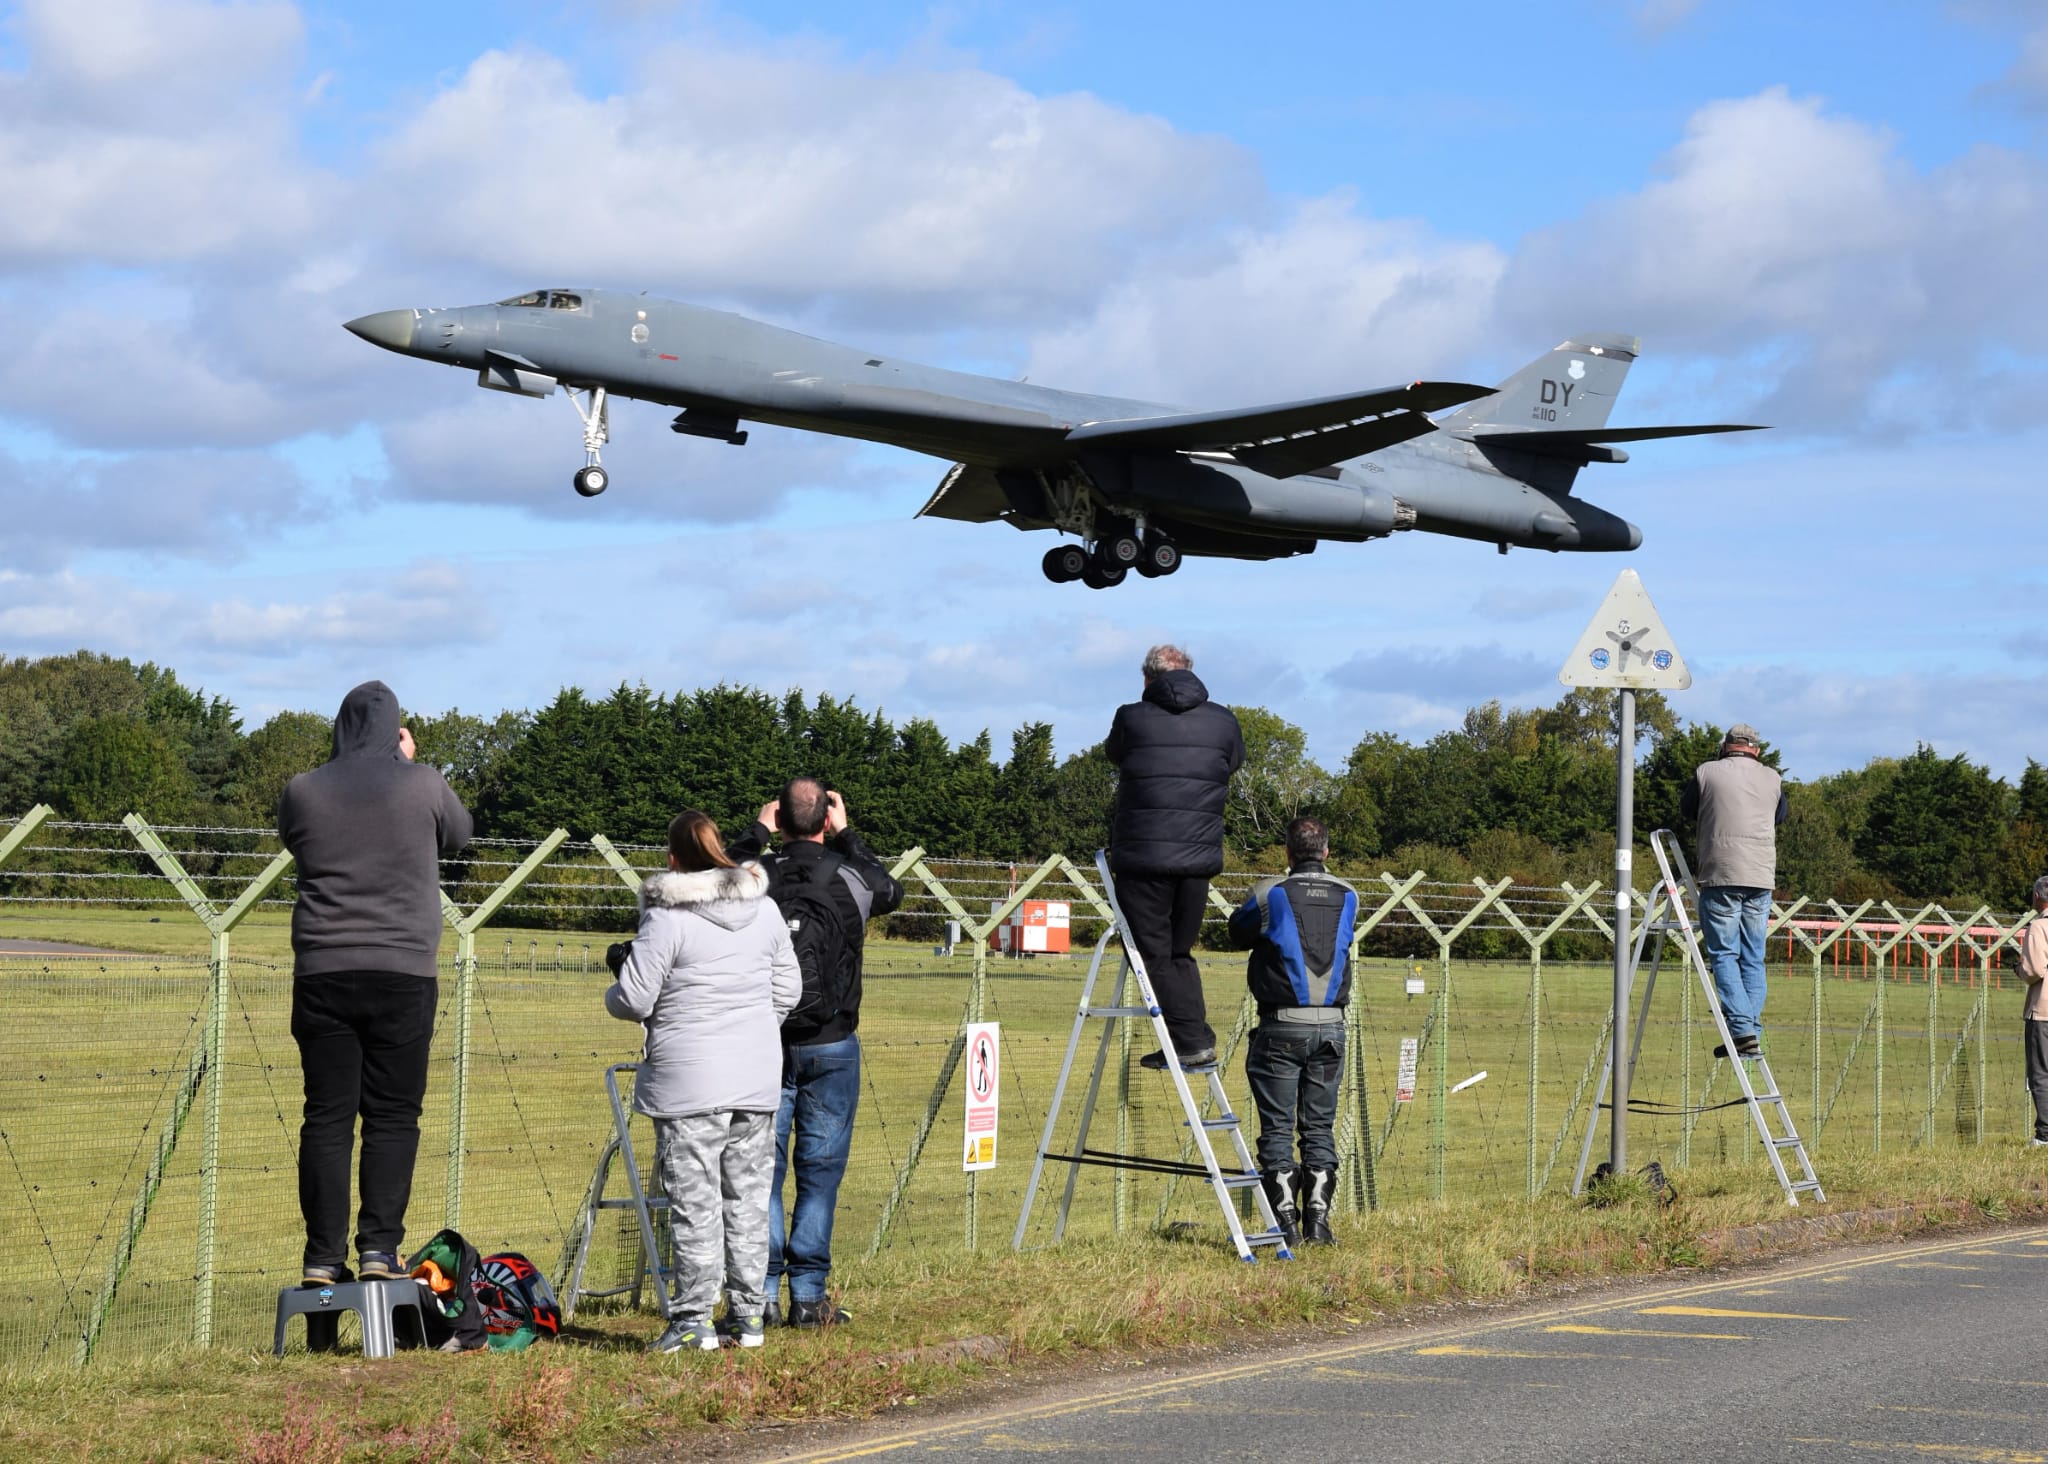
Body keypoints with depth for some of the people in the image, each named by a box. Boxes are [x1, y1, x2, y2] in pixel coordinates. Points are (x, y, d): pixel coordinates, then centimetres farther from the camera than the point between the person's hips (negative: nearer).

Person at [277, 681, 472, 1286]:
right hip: (404, 975, -2)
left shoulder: (302, 792, 4)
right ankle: (379, 1248, -4)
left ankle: (324, 1257, 1)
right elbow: (458, 836, 19)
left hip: (323, 973, 2)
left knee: (327, 1116, 3)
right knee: (392, 1116, 3)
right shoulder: (424, 786, 0)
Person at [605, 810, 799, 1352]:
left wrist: (618, 977, 12)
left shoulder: (667, 918, -12)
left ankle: (693, 1320, 1)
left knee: (694, 1202, -1)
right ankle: (748, 1315, 15)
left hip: (689, 1084, -6)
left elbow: (633, 1001, -10)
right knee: (748, 1199, 11)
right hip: (757, 1081, 6)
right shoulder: (765, 909, 8)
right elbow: (788, 989, 15)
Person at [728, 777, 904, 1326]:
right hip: (831, 1048, -1)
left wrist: (757, 833, 19)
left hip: (763, 1047, 1)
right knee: (820, 1170, 4)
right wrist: (846, 836, 22)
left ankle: (763, 1292, 3)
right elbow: (892, 892, 19)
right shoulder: (851, 879, -6)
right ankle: (808, 1296, 3)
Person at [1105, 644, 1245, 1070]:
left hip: (1142, 856, -4)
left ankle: (1192, 1040, -4)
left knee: (1155, 954, 3)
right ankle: (1195, 1040, 8)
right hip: (1200, 857, 4)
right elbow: (1234, 763, 22)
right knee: (1180, 953, 17)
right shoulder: (1223, 722, 6)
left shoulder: (1132, 718, -2)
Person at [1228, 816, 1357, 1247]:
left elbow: (1238, 931, 11)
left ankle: (1285, 1223, -3)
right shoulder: (1347, 898, 5)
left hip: (1281, 1026, -3)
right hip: (1330, 1025, 3)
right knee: (1320, 1128, 9)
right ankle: (1318, 1221, 4)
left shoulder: (1270, 894, -5)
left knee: (1277, 1128, 1)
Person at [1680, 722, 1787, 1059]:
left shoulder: (1707, 773, 2)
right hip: (1761, 878, 3)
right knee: (1753, 958, 9)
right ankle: (1753, 1034, 4)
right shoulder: (1772, 778, 9)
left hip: (1721, 877, -3)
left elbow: (1686, 809, 17)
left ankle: (1741, 1029, -14)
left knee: (1724, 954, -1)